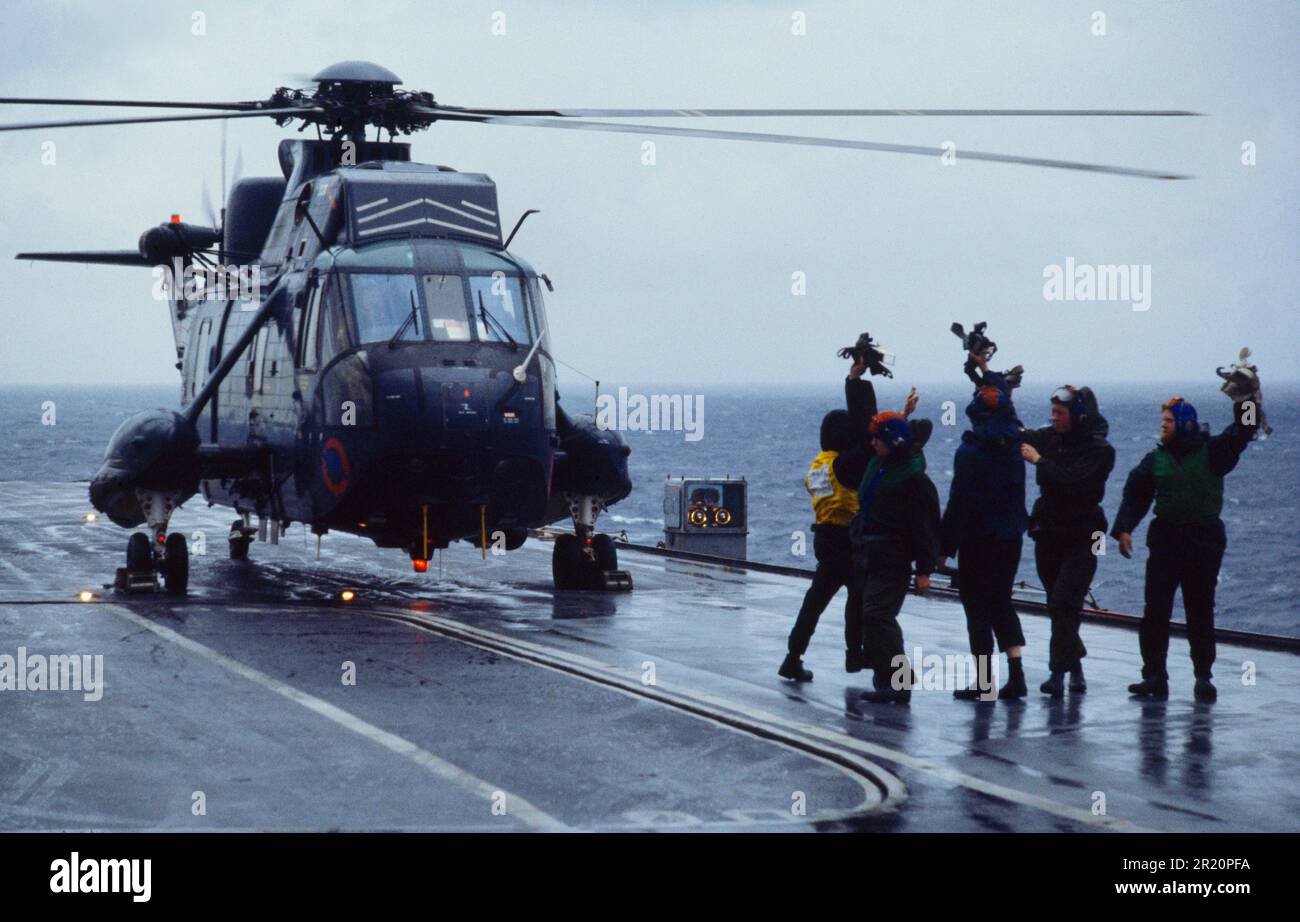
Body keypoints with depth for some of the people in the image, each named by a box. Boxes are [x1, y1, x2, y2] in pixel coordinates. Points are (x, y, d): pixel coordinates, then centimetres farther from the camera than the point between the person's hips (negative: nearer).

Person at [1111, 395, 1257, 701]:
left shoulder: (1211, 451, -1)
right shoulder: (1156, 458, 7)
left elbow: (1242, 433, -13)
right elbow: (1135, 495, 6)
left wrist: (1244, 403, -27)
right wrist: (1124, 529, -4)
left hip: (1204, 540, -3)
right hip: (1166, 538, 3)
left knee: (1200, 612, 3)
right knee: (1155, 610, -2)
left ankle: (1203, 677, 11)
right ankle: (1154, 676, 3)